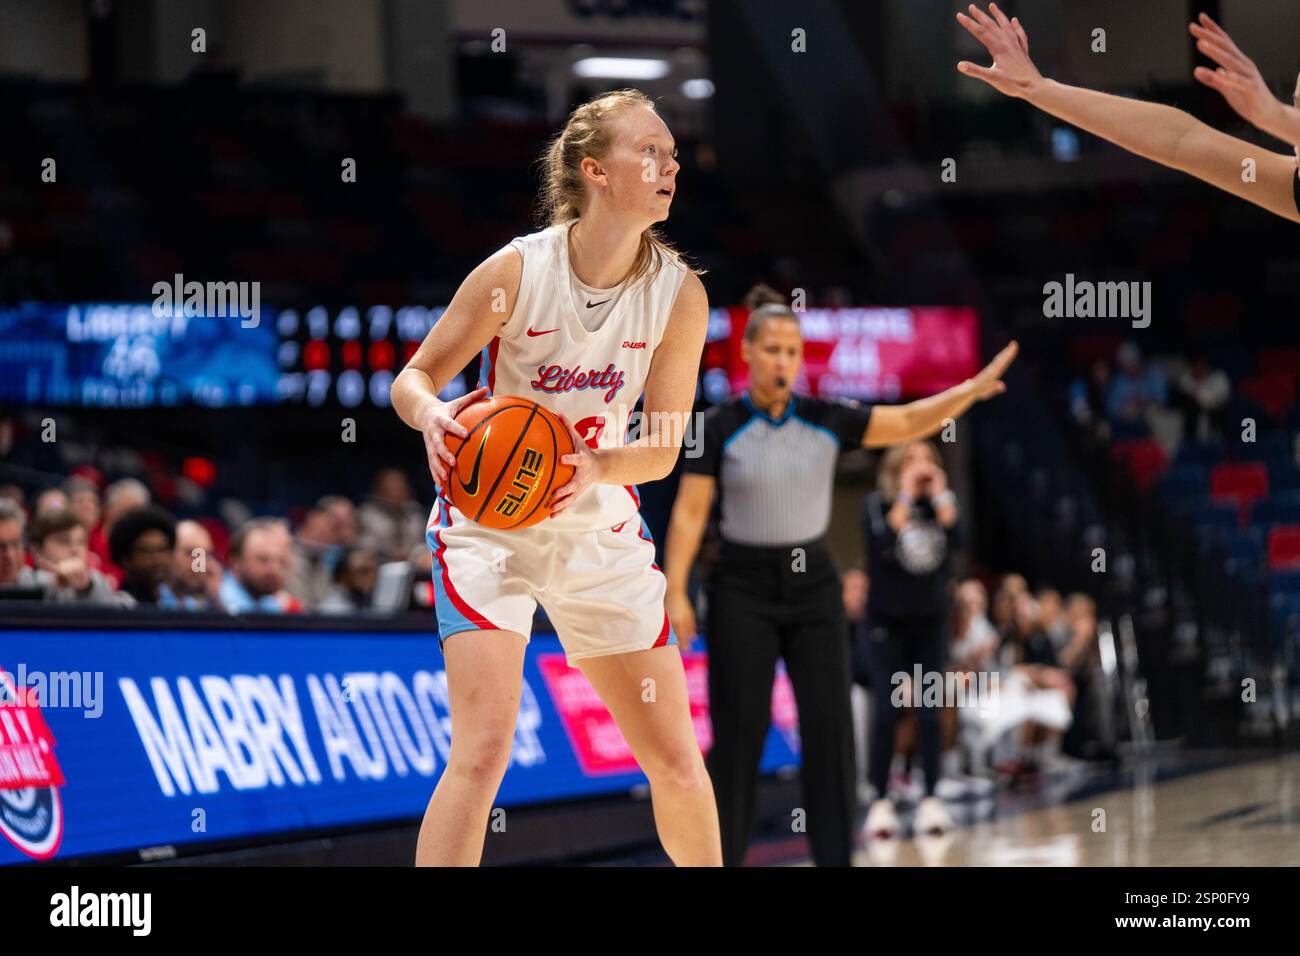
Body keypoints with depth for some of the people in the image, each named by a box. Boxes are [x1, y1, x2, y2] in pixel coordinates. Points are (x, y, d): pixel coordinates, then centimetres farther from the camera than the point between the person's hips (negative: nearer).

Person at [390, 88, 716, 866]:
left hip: (601, 526, 4)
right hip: (490, 521, -3)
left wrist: (596, 468, -28)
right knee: (483, 751, -19)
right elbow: (415, 378, -9)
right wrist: (434, 414, -32)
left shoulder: (680, 292, -9)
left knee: (678, 758, 7)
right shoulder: (518, 270, -16)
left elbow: (662, 448, -6)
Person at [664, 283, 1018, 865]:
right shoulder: (720, 427, -7)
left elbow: (908, 423, -8)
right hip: (744, 587, -3)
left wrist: (971, 390, -22)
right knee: (739, 734, -2)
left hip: (813, 583, 3)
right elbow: (689, 513, -7)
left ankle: (835, 859, 3)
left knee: (830, 729, -3)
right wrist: (675, 592, -14)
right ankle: (723, 857, 8)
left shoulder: (826, 420, 0)